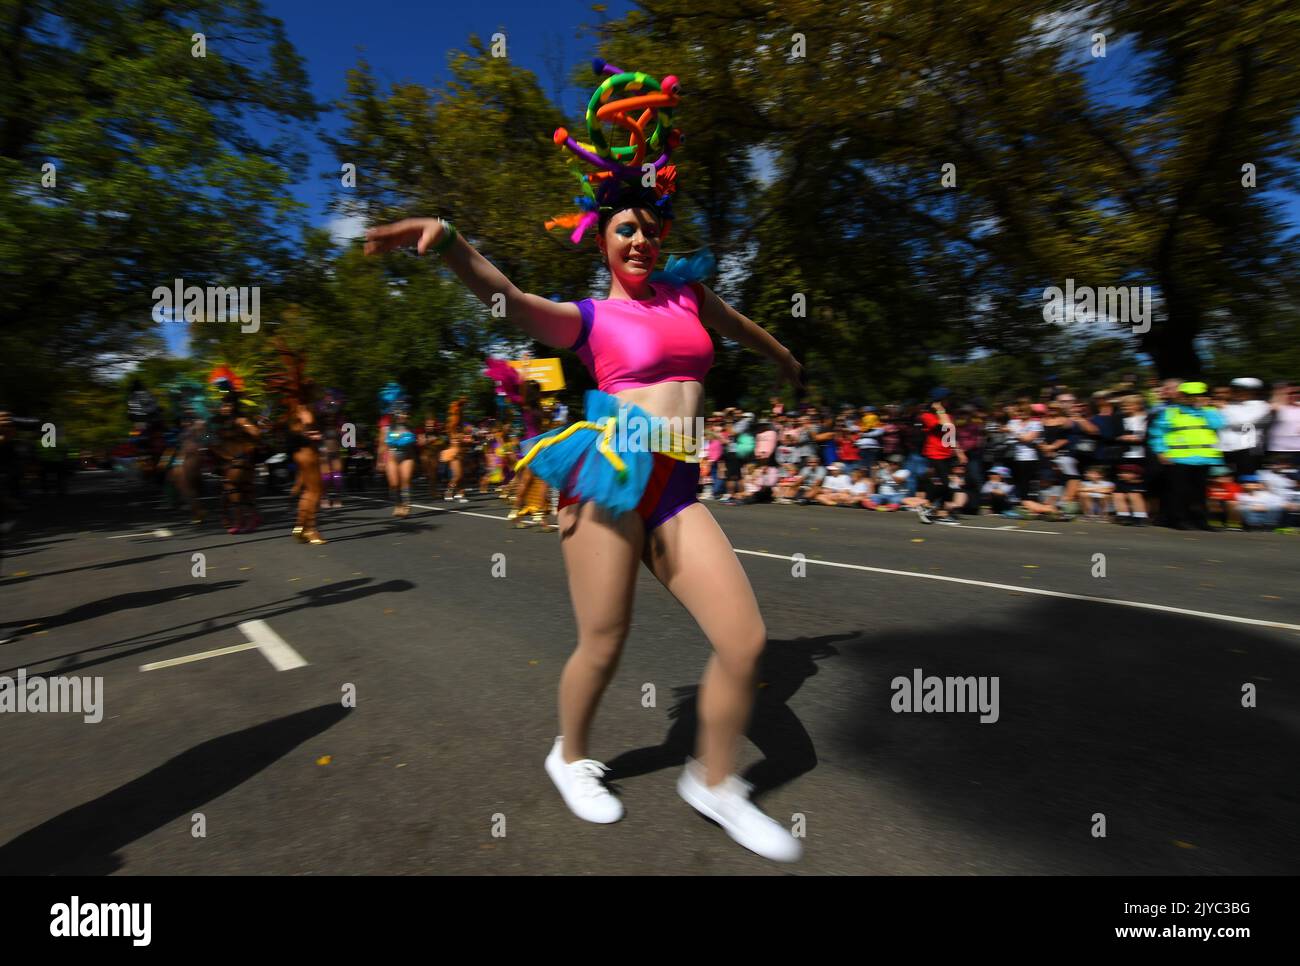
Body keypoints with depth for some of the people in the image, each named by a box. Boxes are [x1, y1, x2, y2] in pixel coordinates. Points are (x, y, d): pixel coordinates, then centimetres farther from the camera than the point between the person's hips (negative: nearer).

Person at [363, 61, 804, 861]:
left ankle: (714, 782, 23)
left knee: (746, 639, -1)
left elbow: (744, 328, 38)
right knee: (603, 646, 1)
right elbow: (504, 295, -14)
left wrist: (790, 363, 55)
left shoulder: (688, 297, 19)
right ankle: (570, 758, 34)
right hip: (610, 479, -5)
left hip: (678, 489, 5)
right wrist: (447, 238, -34)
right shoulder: (587, 317, 4)